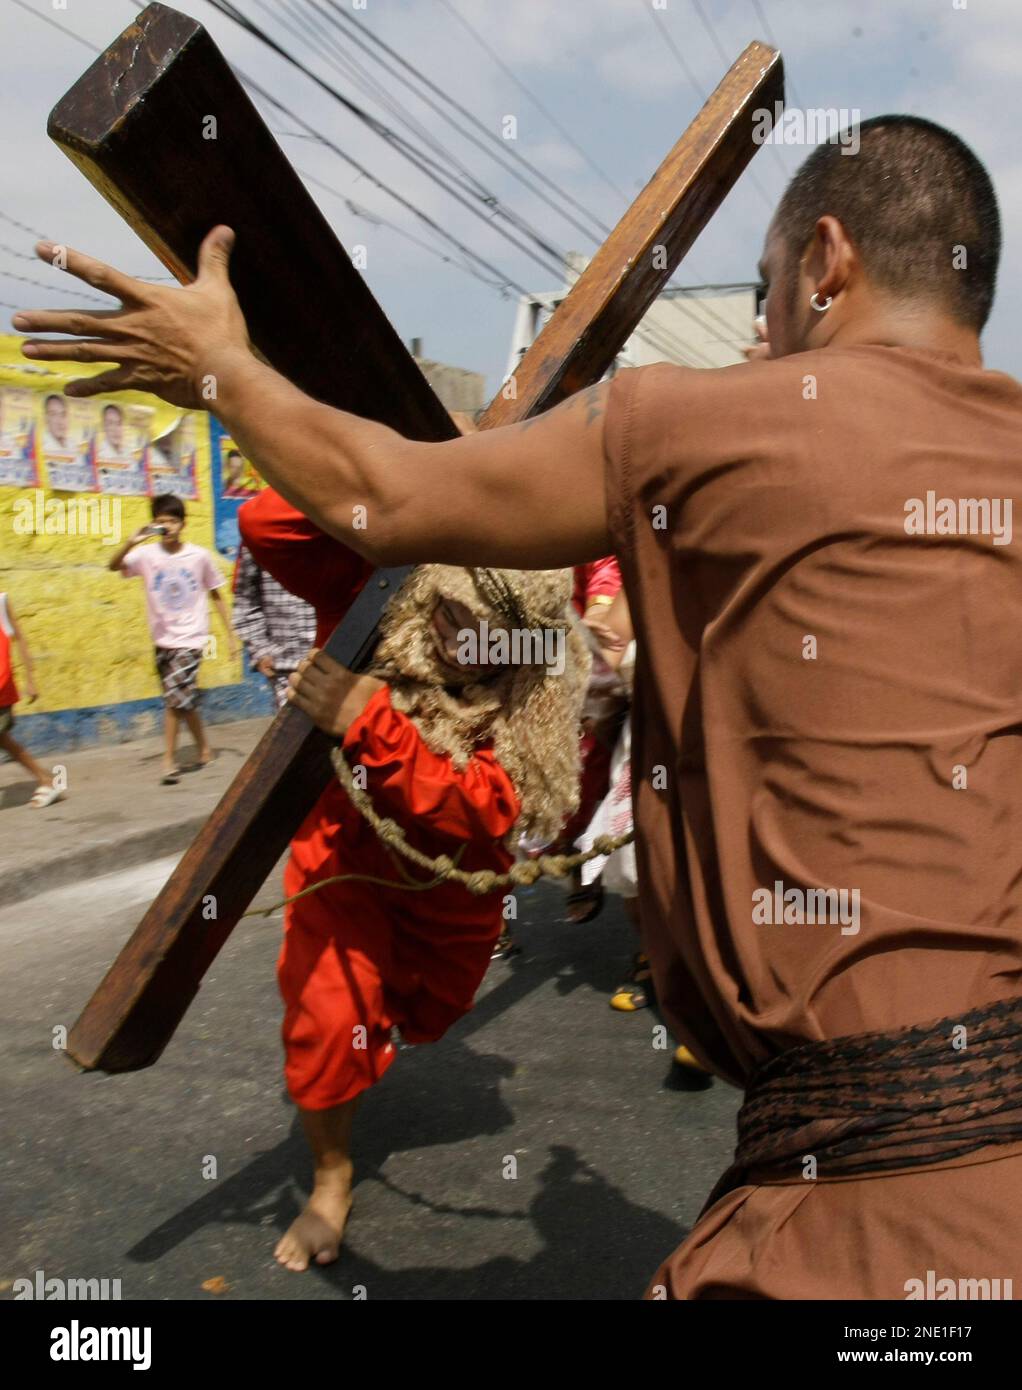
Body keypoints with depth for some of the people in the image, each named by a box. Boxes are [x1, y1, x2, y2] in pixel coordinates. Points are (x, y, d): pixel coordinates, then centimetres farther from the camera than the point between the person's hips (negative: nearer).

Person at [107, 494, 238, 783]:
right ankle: (203, 748, 30)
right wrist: (131, 542, -33)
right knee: (182, 699, 11)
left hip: (189, 638, -3)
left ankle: (169, 759, -1)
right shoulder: (147, 554, -2)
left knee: (175, 697, -13)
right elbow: (114, 566, -17)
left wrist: (230, 635, 4)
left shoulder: (199, 556, -5)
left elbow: (216, 596, 4)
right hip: (162, 639, 3)